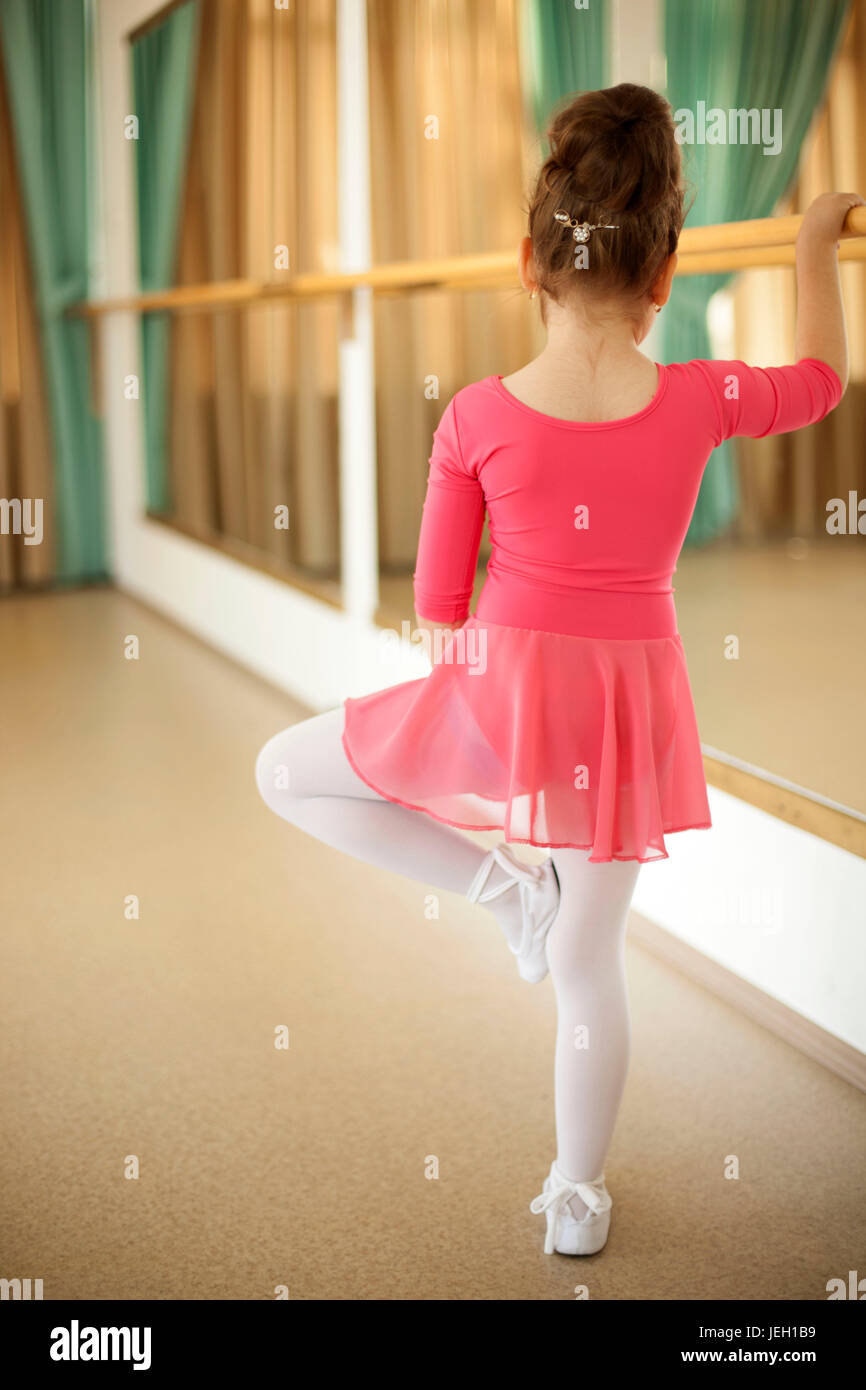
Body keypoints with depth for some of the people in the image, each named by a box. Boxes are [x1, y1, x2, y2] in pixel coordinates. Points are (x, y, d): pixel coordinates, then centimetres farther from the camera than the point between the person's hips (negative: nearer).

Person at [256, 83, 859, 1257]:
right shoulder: (702, 401, -9)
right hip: (632, 702, 3)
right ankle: (576, 1197, 32)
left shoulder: (479, 418, -11)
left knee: (285, 772, 18)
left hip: (499, 689, -2)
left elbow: (437, 600, -2)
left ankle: (501, 884, 11)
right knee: (589, 959, 18)